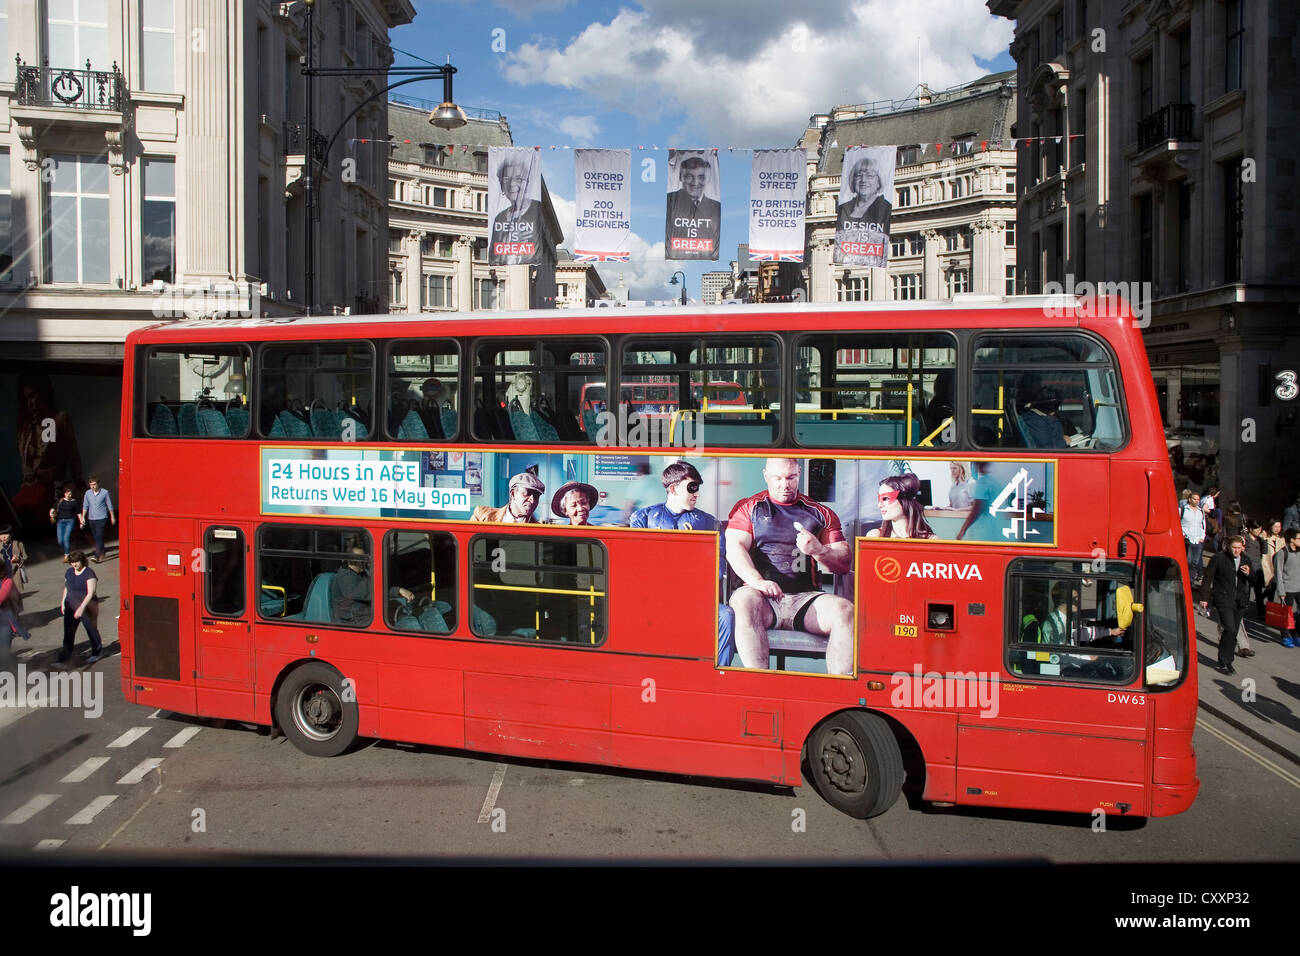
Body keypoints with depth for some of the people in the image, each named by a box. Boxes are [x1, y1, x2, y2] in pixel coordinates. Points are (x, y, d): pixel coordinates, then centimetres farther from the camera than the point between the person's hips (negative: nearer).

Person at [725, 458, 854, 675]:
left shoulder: (820, 513, 20)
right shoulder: (748, 508, 17)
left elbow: (845, 562, 14)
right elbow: (734, 548, 0)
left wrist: (818, 550, -8)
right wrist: (757, 581, -18)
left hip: (805, 597, 2)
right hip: (763, 596, -1)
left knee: (844, 610, -29)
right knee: (745, 600, -37)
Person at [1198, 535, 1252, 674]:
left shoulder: (1245, 560, 10)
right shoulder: (1219, 558, -5)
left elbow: (1252, 582, 16)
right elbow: (1208, 578, -2)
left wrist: (1248, 574, -7)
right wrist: (1205, 597, -4)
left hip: (1239, 600, 5)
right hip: (1223, 599, -5)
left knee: (1233, 633, 8)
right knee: (1230, 629, -16)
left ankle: (1227, 662, 20)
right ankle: (1224, 663, -6)